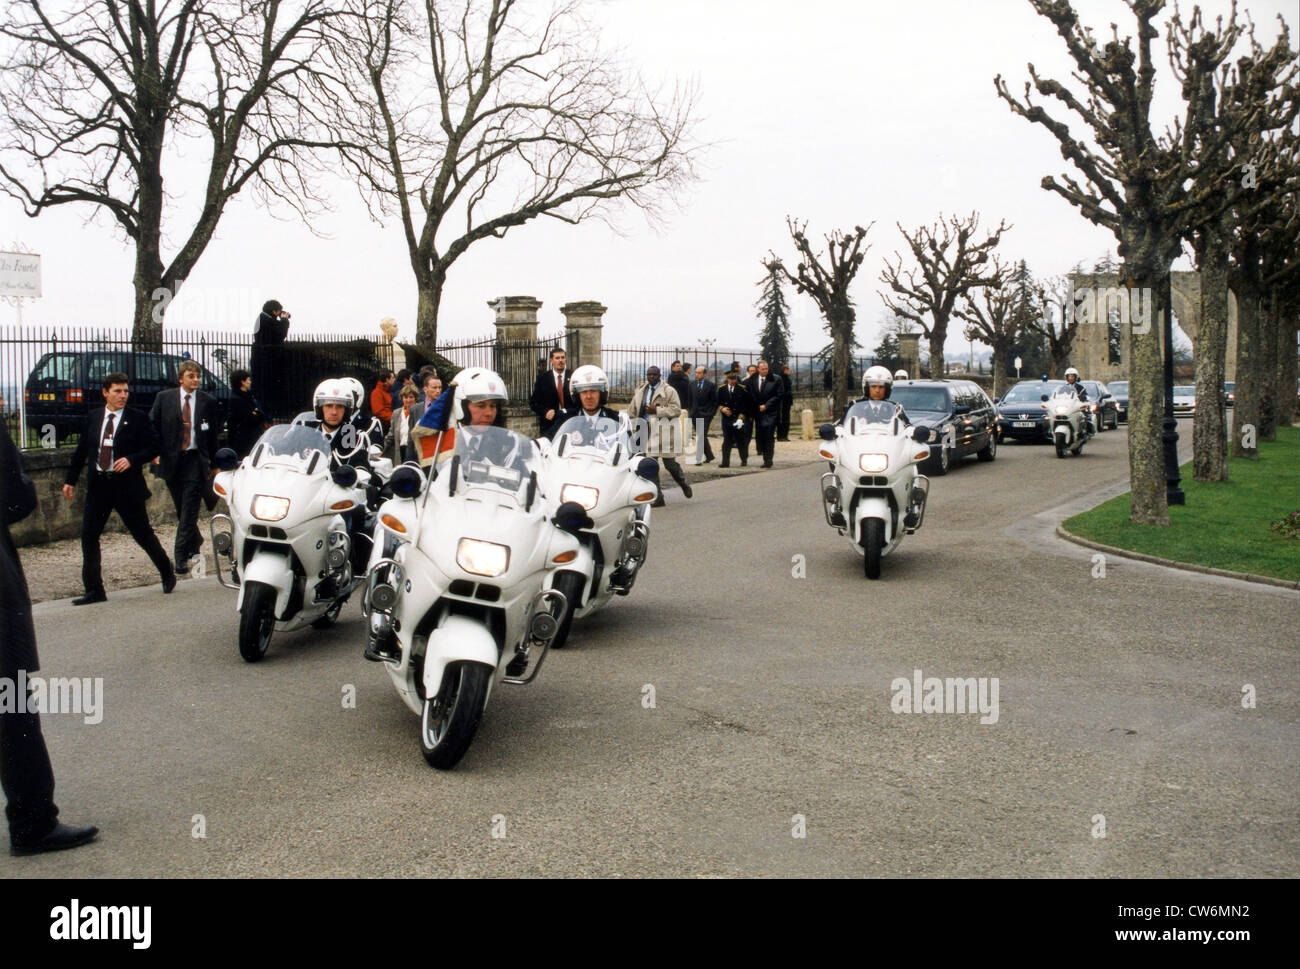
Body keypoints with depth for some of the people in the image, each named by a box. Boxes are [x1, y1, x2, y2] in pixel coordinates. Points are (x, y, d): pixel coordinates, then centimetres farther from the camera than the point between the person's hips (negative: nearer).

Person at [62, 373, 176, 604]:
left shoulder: (138, 418, -3)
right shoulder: (93, 417, 8)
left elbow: (153, 447, -3)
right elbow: (81, 450, 14)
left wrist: (131, 460, -19)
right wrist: (70, 480, 13)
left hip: (127, 486, -4)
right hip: (97, 485, 4)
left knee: (143, 534, 5)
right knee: (88, 537, 0)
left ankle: (167, 574, 28)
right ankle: (94, 590, 8)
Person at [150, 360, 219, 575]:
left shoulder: (208, 402, 3)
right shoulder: (164, 398, 5)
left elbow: (213, 435, 7)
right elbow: (152, 427, 8)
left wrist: (212, 464, 8)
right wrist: (156, 453, -4)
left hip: (196, 461, -2)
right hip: (171, 460, 2)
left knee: (189, 511, -9)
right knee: (181, 510, 12)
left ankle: (181, 556, -9)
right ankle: (195, 542, 35)